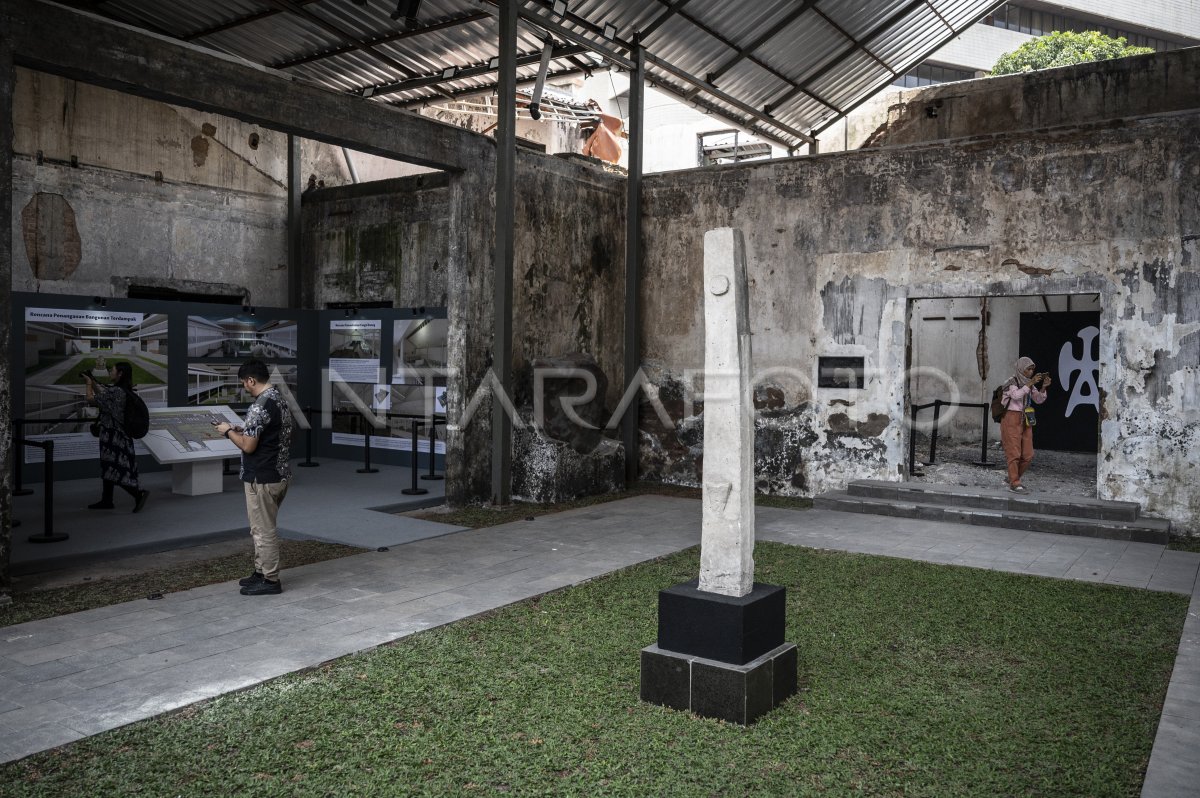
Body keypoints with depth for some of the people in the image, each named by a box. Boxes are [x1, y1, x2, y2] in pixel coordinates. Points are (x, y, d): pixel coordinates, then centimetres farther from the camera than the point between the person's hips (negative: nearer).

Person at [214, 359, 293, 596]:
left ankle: (270, 580, 8)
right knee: (264, 527, 20)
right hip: (280, 474, 9)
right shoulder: (281, 400, 9)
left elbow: (248, 446, -20)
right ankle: (262, 572, 29)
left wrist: (229, 431, -4)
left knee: (263, 530, 1)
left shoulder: (260, 407, -21)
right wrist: (243, 430, 14)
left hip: (261, 478, -9)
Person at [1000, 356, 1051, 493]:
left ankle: (1012, 477, 21)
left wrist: (1044, 386, -10)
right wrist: (1031, 383, -30)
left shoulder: (1028, 383, 12)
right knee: (1014, 453, -10)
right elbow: (1016, 396, -27)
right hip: (1011, 419, -7)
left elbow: (1039, 400, 6)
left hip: (1024, 421, 7)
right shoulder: (1011, 381, -9)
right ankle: (1014, 484, -5)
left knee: (1027, 455, 4)